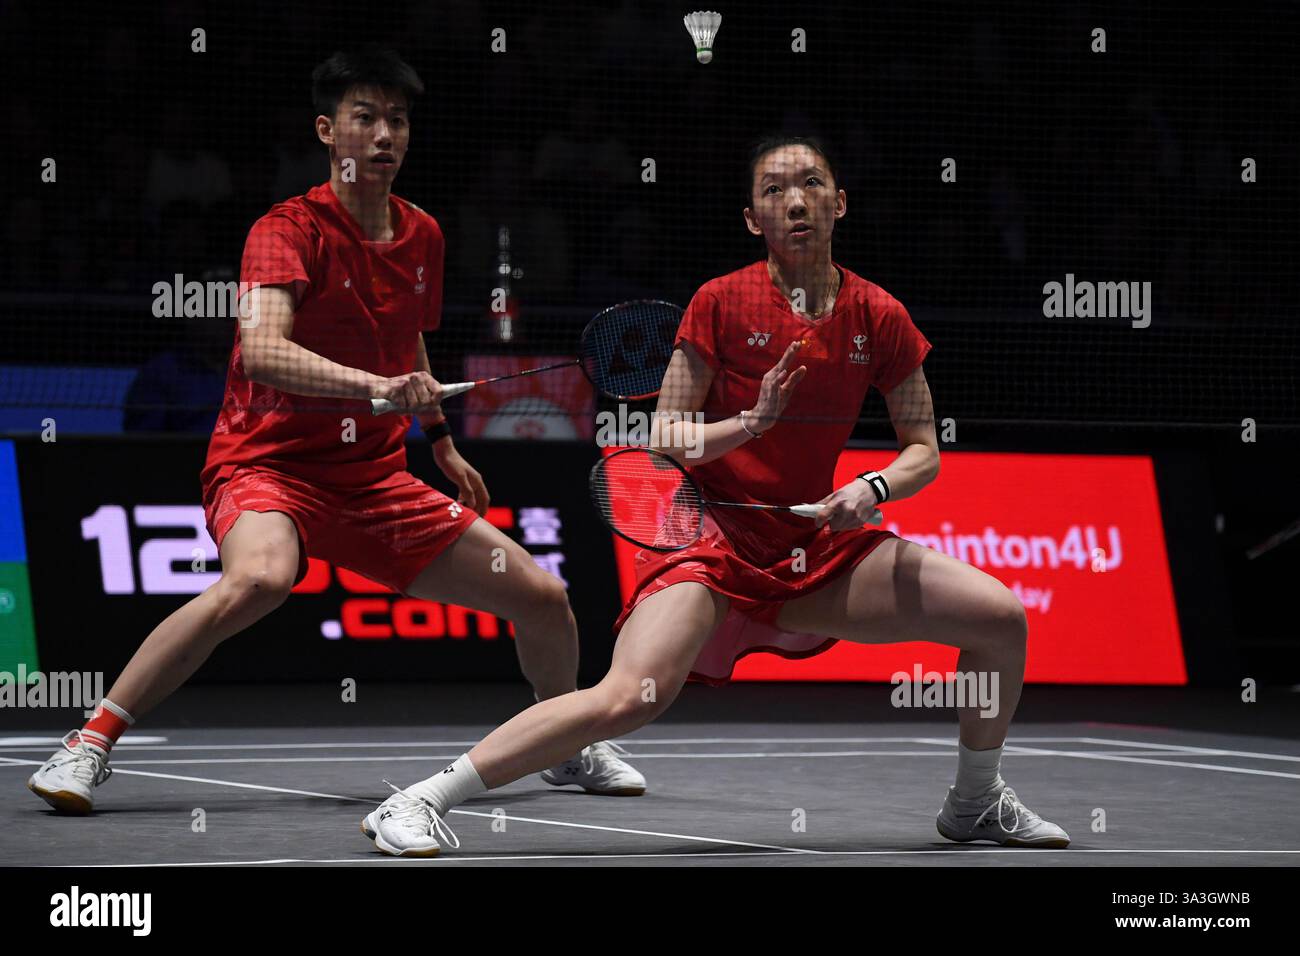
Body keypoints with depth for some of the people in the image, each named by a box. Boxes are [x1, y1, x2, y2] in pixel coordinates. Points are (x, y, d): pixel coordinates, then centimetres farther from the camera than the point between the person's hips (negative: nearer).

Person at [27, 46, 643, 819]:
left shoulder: (422, 237, 7)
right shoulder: (290, 230, -14)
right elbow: (261, 349, -32)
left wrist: (443, 442, 28)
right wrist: (372, 385, -45)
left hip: (375, 479, 7)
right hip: (270, 464, -6)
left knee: (543, 598, 3)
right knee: (259, 579, -40)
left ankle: (572, 747, 34)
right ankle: (89, 747, -30)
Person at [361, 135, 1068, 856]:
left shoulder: (879, 317, 2)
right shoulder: (721, 302, -7)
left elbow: (923, 448, 9)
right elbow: (663, 442, -5)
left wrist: (874, 488, -11)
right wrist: (751, 423, -21)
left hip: (818, 549, 4)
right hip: (711, 544, -4)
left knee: (1000, 616, -7)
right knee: (630, 699, -29)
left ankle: (975, 804, 17)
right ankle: (417, 802, -22)